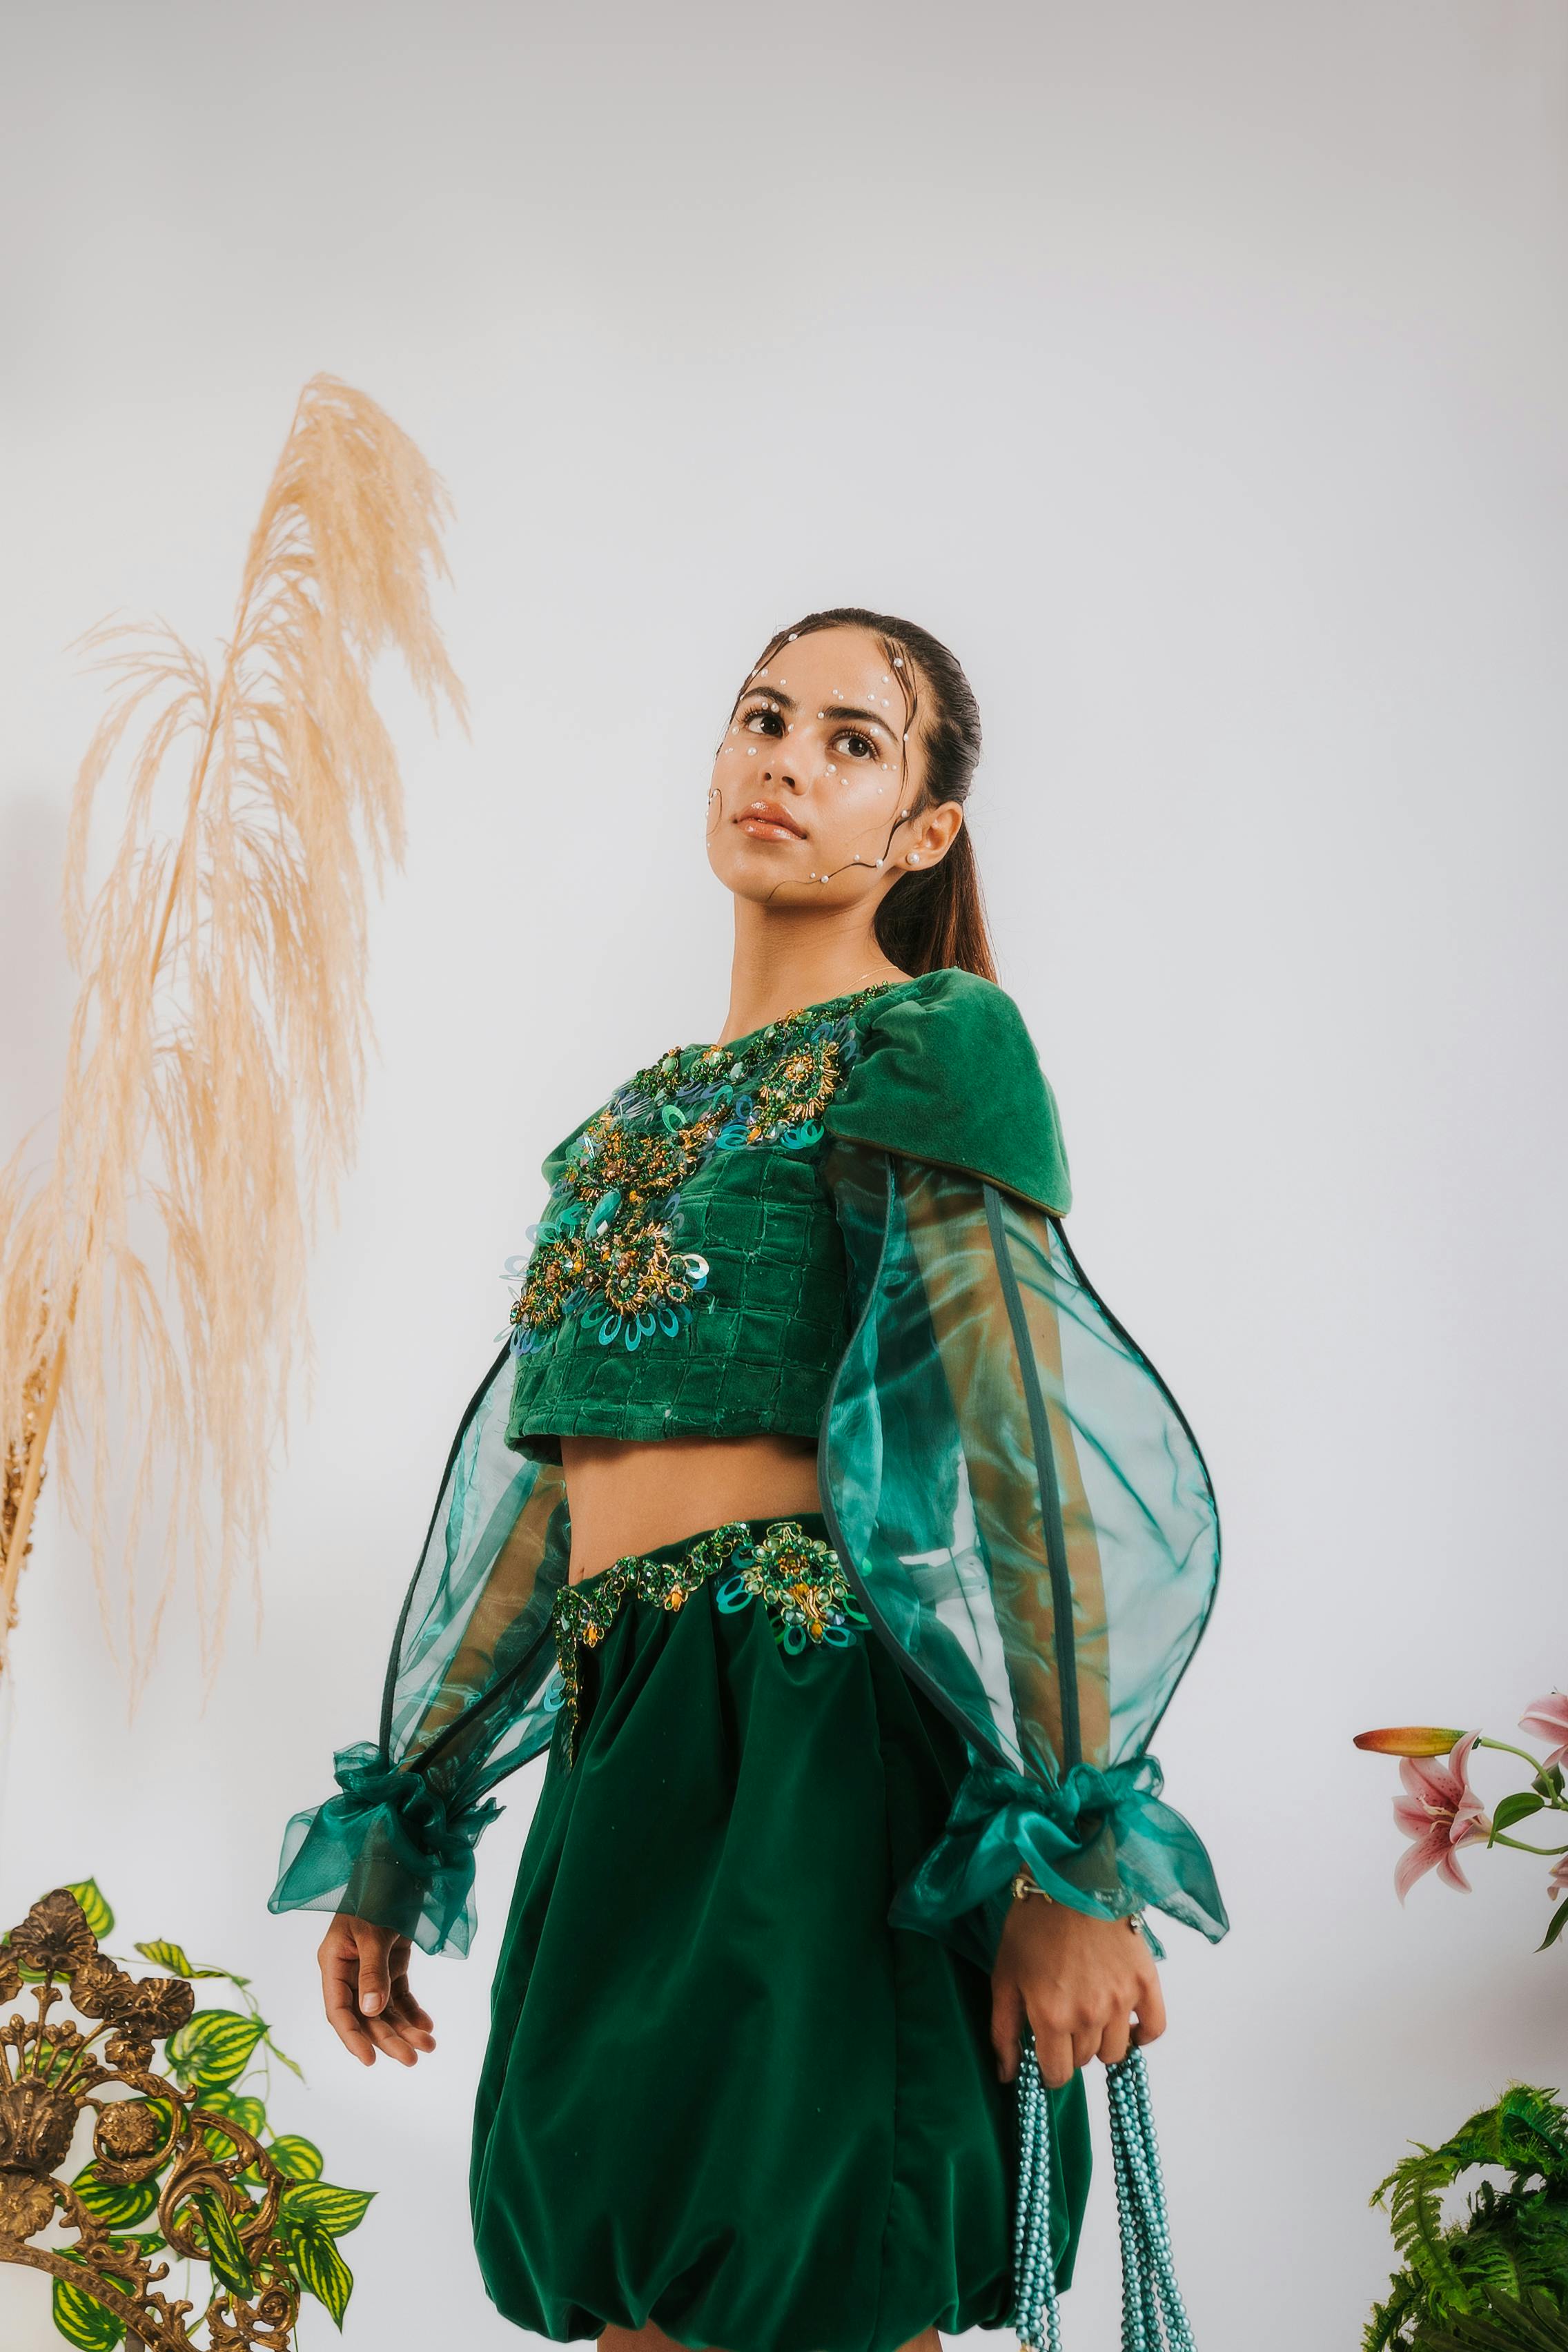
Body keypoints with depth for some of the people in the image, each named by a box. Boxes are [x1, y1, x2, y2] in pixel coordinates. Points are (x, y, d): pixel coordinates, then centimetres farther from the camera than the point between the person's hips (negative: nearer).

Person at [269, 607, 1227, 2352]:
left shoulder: (929, 1044, -2)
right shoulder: (634, 1115, 19)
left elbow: (1029, 1435, -12)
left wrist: (1075, 1855, -19)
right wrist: (398, 1825, 19)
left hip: (818, 1734, -7)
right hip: (625, 1748, 7)